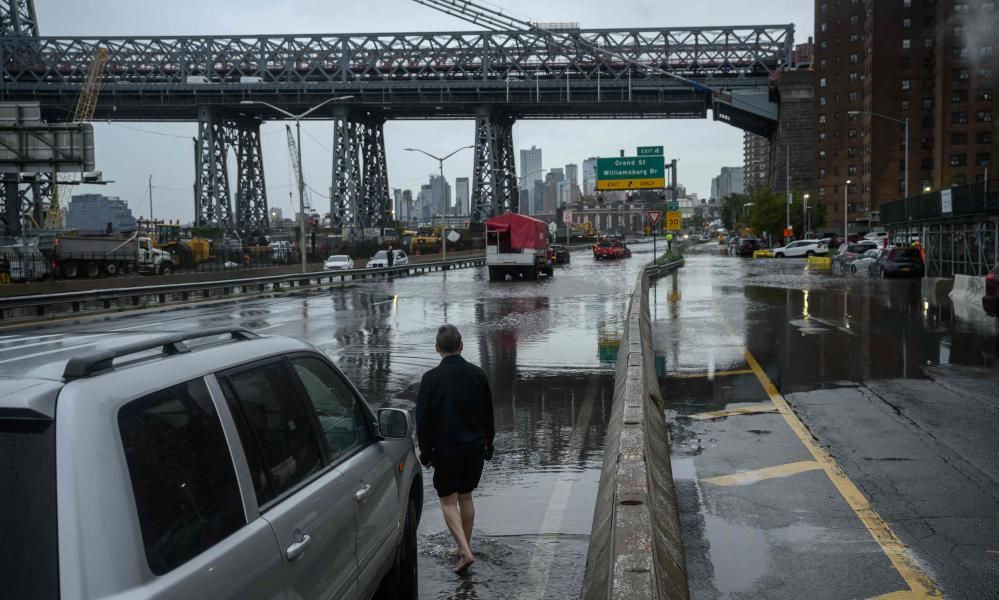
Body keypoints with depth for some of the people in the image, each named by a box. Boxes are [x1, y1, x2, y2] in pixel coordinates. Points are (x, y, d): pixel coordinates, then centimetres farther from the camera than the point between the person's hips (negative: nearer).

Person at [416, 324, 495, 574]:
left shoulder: (431, 378, -12)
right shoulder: (477, 375, -1)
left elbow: (423, 420, -9)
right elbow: (488, 415, 8)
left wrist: (426, 452, 1)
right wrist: (488, 444, 18)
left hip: (446, 450, -4)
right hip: (475, 447, 4)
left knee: (448, 500, 5)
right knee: (466, 496, 17)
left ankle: (465, 552, -7)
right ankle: (464, 547, 26)